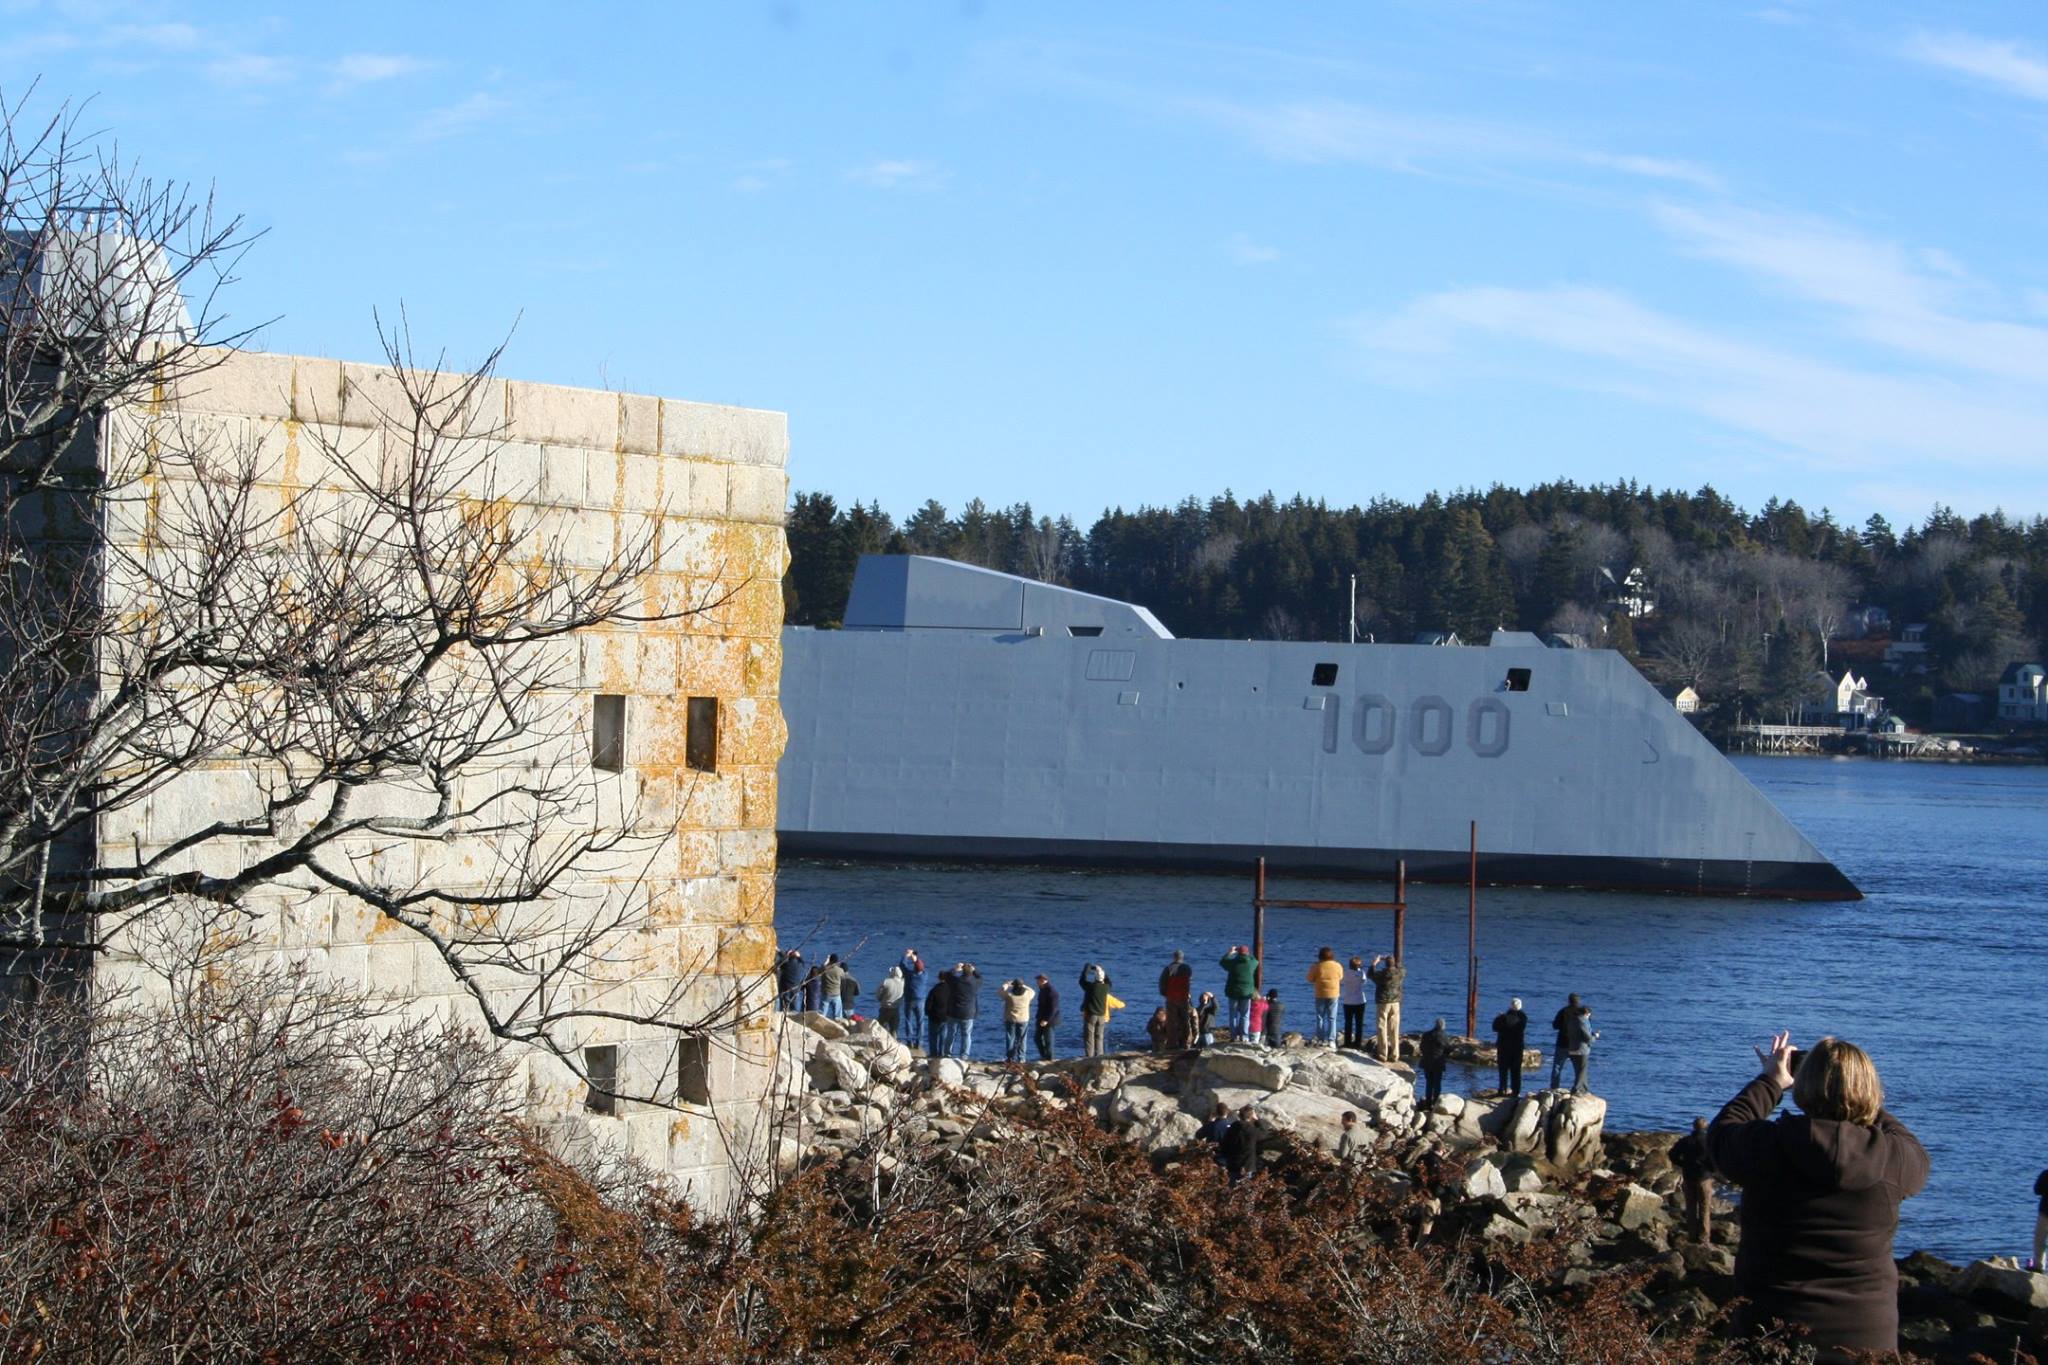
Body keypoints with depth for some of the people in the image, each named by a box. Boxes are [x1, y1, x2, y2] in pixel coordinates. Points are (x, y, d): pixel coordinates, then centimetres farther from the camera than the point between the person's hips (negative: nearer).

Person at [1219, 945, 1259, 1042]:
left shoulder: (1233, 962, -8)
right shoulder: (1252, 963, -6)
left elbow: (1222, 962, 13)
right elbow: (1256, 962, 19)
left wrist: (1229, 953, 25)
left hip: (1233, 992, 0)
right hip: (1247, 993, 0)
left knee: (1233, 1015, 8)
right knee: (1245, 1016, 5)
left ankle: (1234, 1036, 4)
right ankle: (1244, 1037, 0)